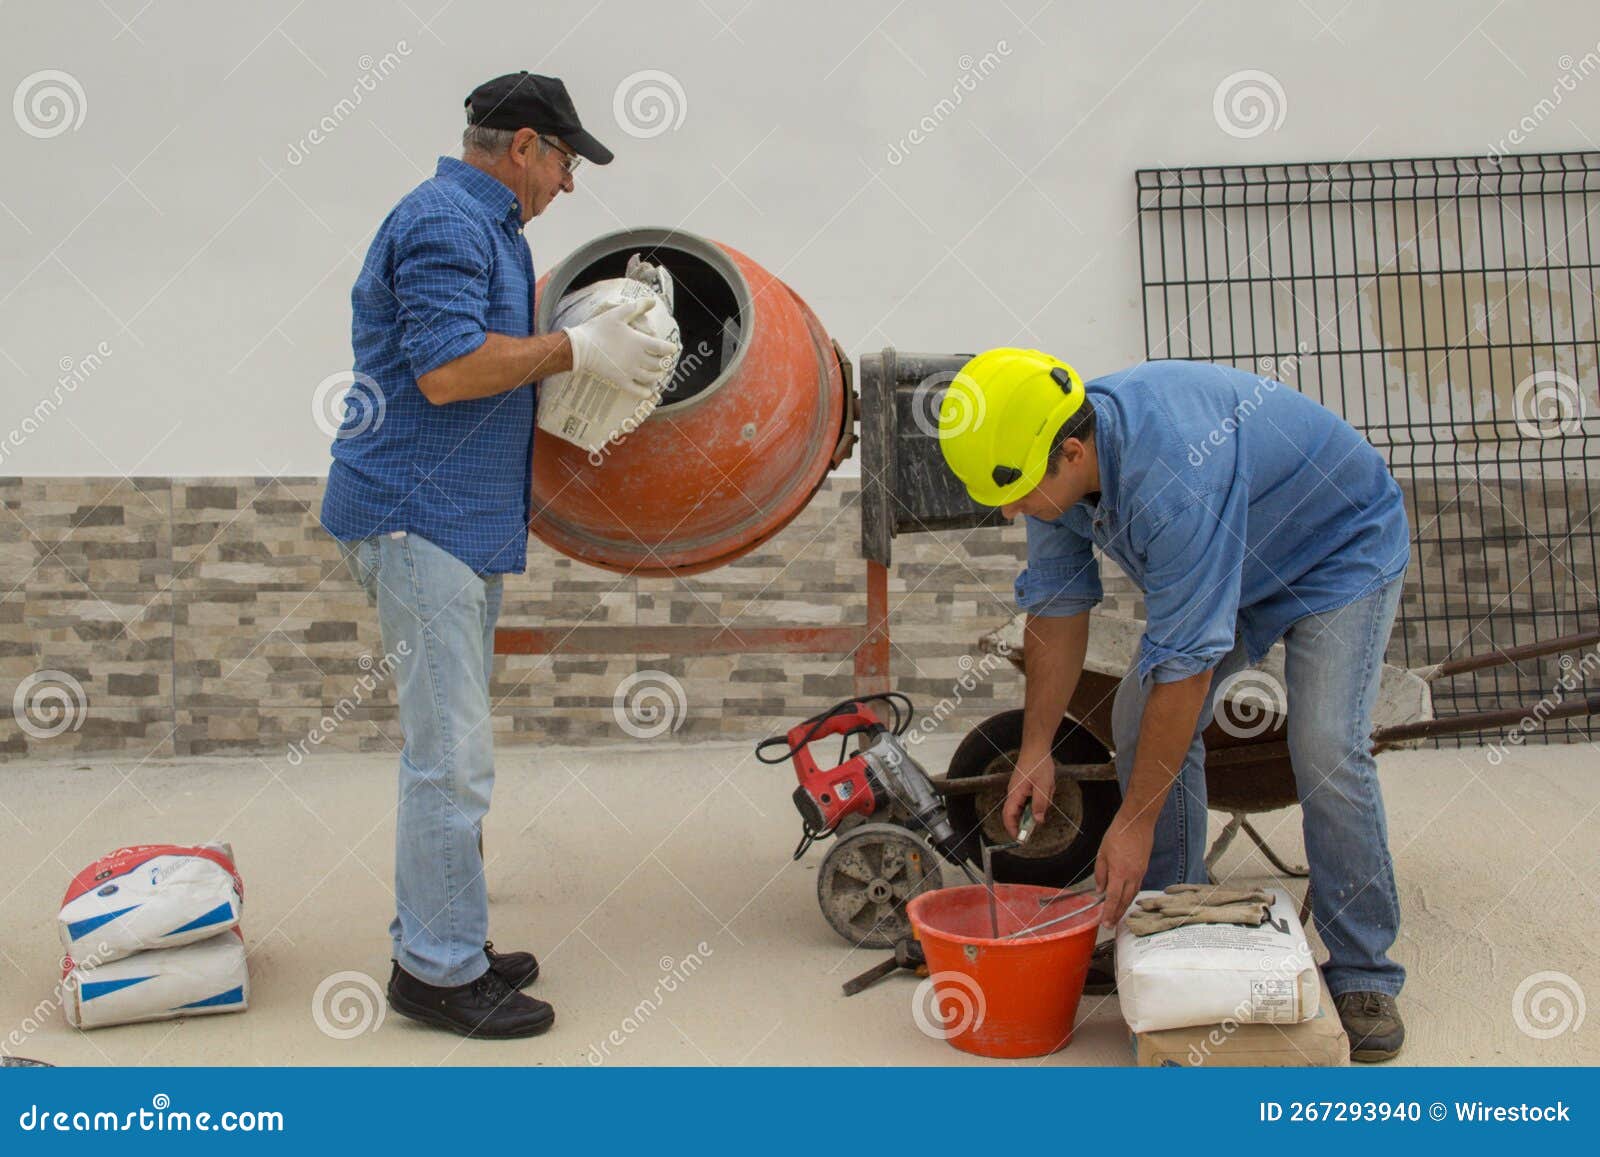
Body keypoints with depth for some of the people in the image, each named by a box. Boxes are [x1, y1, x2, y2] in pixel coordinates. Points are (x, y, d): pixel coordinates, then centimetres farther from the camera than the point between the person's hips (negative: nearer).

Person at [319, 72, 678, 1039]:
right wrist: (578, 349, -15)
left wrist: (597, 323, 15)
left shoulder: (487, 225, 20)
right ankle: (441, 969, 3)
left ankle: (438, 945, 24)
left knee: (448, 749, 14)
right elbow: (447, 368, -22)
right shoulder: (446, 221, -13)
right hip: (421, 516, -11)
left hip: (465, 523, 11)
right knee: (452, 755, -7)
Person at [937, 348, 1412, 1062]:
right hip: (1231, 566, 8)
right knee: (1140, 722, -4)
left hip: (1341, 548, -8)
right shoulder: (1053, 462, -17)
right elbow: (1056, 606, -4)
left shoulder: (1170, 481, -43)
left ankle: (1363, 976, -5)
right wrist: (1035, 749, -4)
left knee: (1327, 753, -21)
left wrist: (1135, 823, -31)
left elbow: (1184, 665, -38)